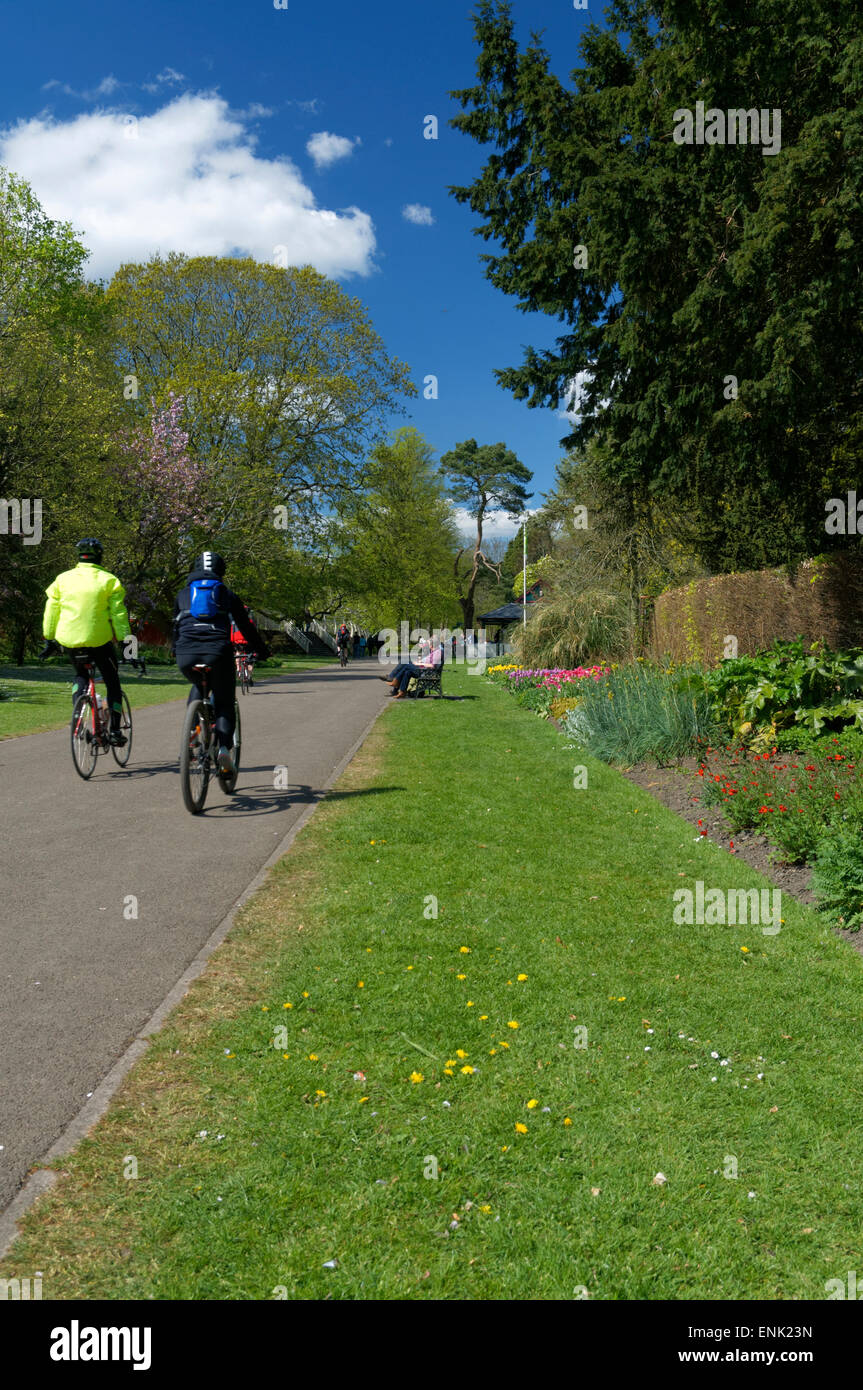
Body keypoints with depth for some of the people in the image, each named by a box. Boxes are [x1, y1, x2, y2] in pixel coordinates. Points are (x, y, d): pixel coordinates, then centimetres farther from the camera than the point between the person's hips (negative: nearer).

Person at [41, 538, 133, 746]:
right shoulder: (108, 580, -2)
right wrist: (126, 640, -2)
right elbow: (118, 614, -5)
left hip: (70, 641, 3)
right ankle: (114, 730, 7)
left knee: (81, 676, 28)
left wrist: (48, 639, 18)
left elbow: (51, 610, 9)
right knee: (112, 682, 12)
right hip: (99, 641, -3)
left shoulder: (63, 579, 6)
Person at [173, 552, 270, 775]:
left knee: (198, 687, 34)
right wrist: (263, 652, 33)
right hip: (218, 654, -2)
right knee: (224, 703, 14)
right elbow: (247, 627, 21)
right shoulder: (227, 595, 18)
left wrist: (176, 651, 45)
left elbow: (176, 627, 30)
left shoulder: (183, 594, 23)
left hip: (186, 655, 2)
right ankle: (224, 747, -9)